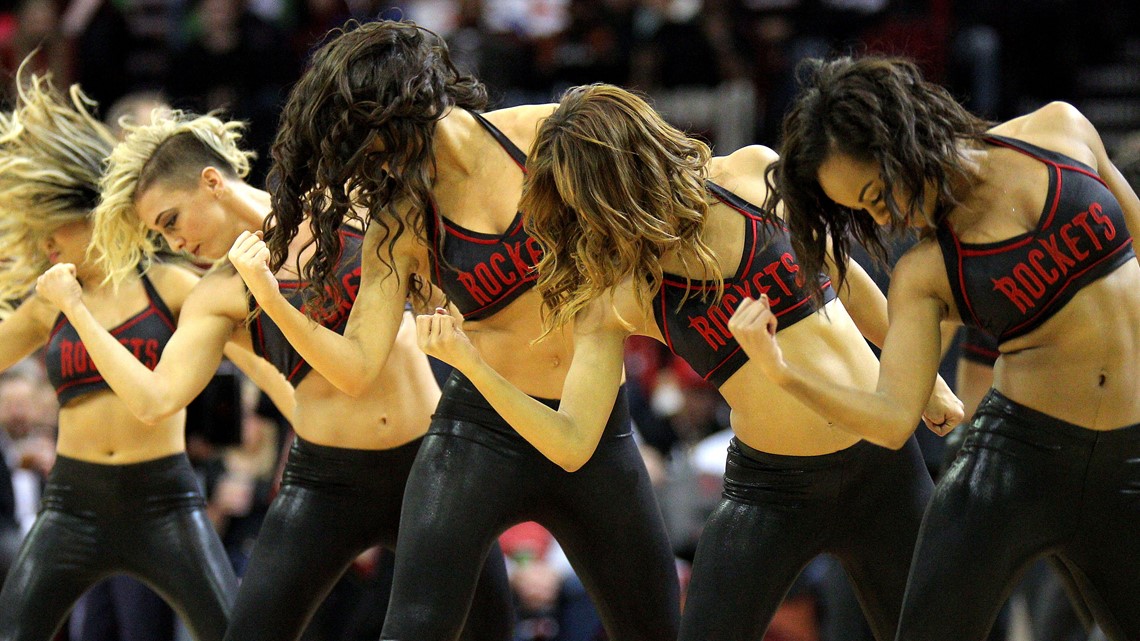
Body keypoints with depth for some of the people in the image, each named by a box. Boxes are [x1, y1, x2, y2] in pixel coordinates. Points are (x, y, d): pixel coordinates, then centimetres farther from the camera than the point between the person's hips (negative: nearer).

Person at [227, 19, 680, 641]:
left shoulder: (546, 134, -4)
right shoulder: (399, 220, -3)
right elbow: (356, 366, -9)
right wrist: (269, 297, -23)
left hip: (596, 436, 2)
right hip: (480, 432, -2)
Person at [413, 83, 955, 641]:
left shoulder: (752, 174, -5)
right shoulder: (613, 296, -8)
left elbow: (842, 275, 11)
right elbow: (570, 439, -15)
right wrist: (471, 365, -25)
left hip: (885, 468, 2)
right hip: (770, 490, -1)